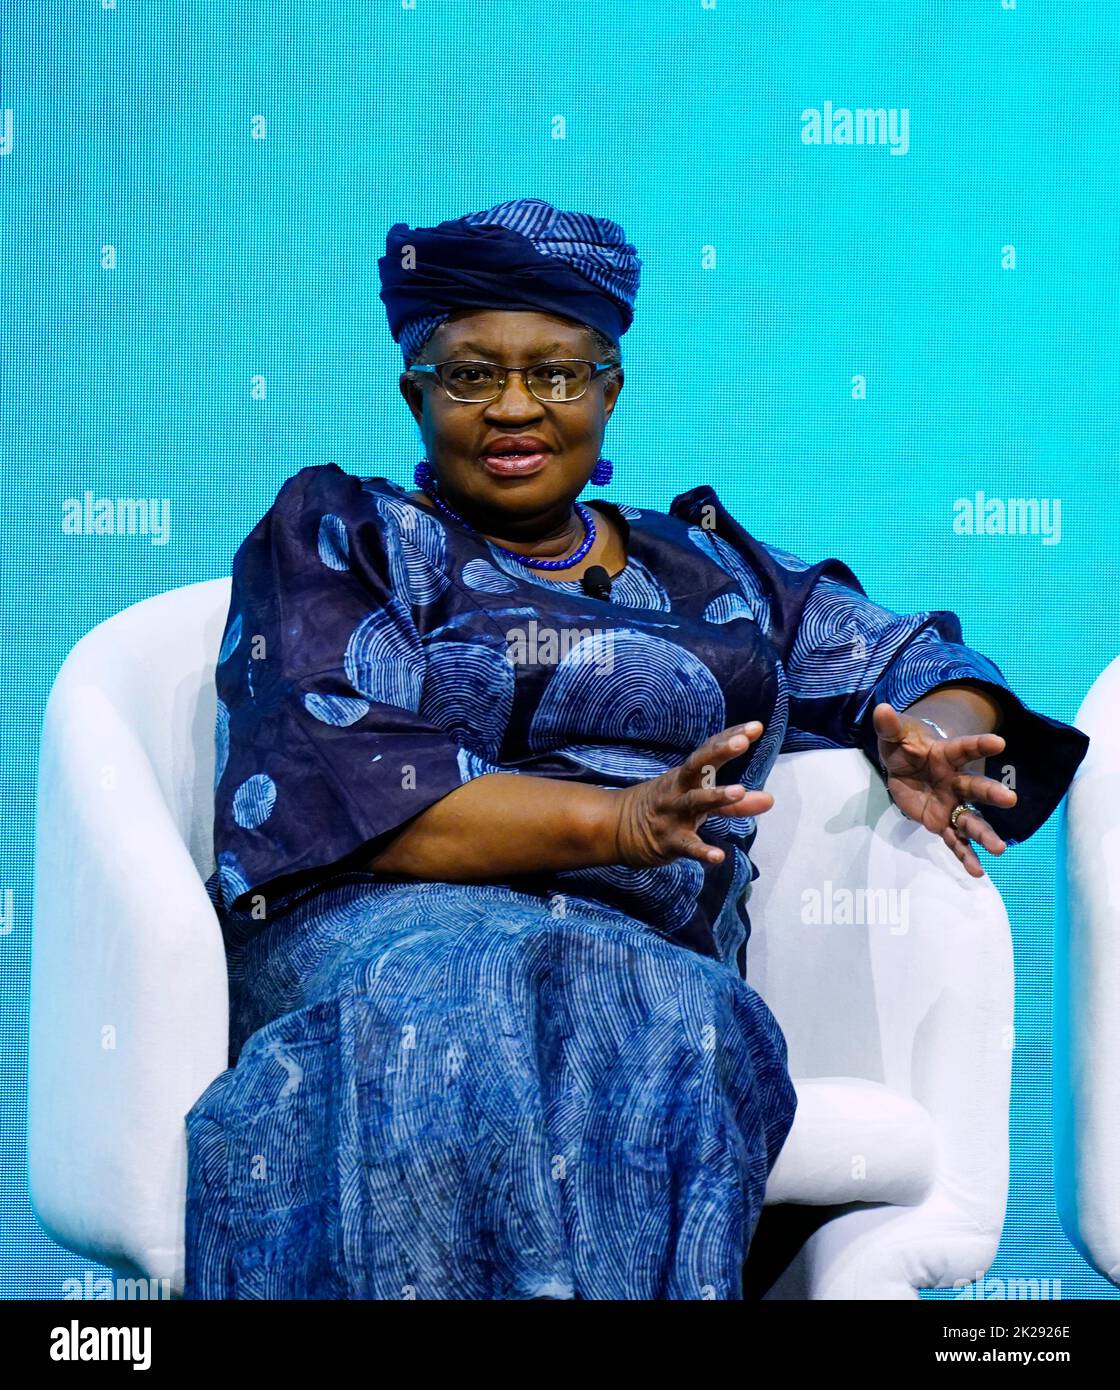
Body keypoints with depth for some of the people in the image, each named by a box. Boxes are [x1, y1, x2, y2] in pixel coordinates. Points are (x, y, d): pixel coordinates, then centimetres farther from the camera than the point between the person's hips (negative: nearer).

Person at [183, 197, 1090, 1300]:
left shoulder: (702, 564, 27)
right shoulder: (333, 534, 14)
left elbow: (911, 658, 27)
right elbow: (333, 781, -3)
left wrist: (930, 737, 0)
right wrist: (614, 819, -15)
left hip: (645, 948, 2)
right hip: (375, 921, -2)